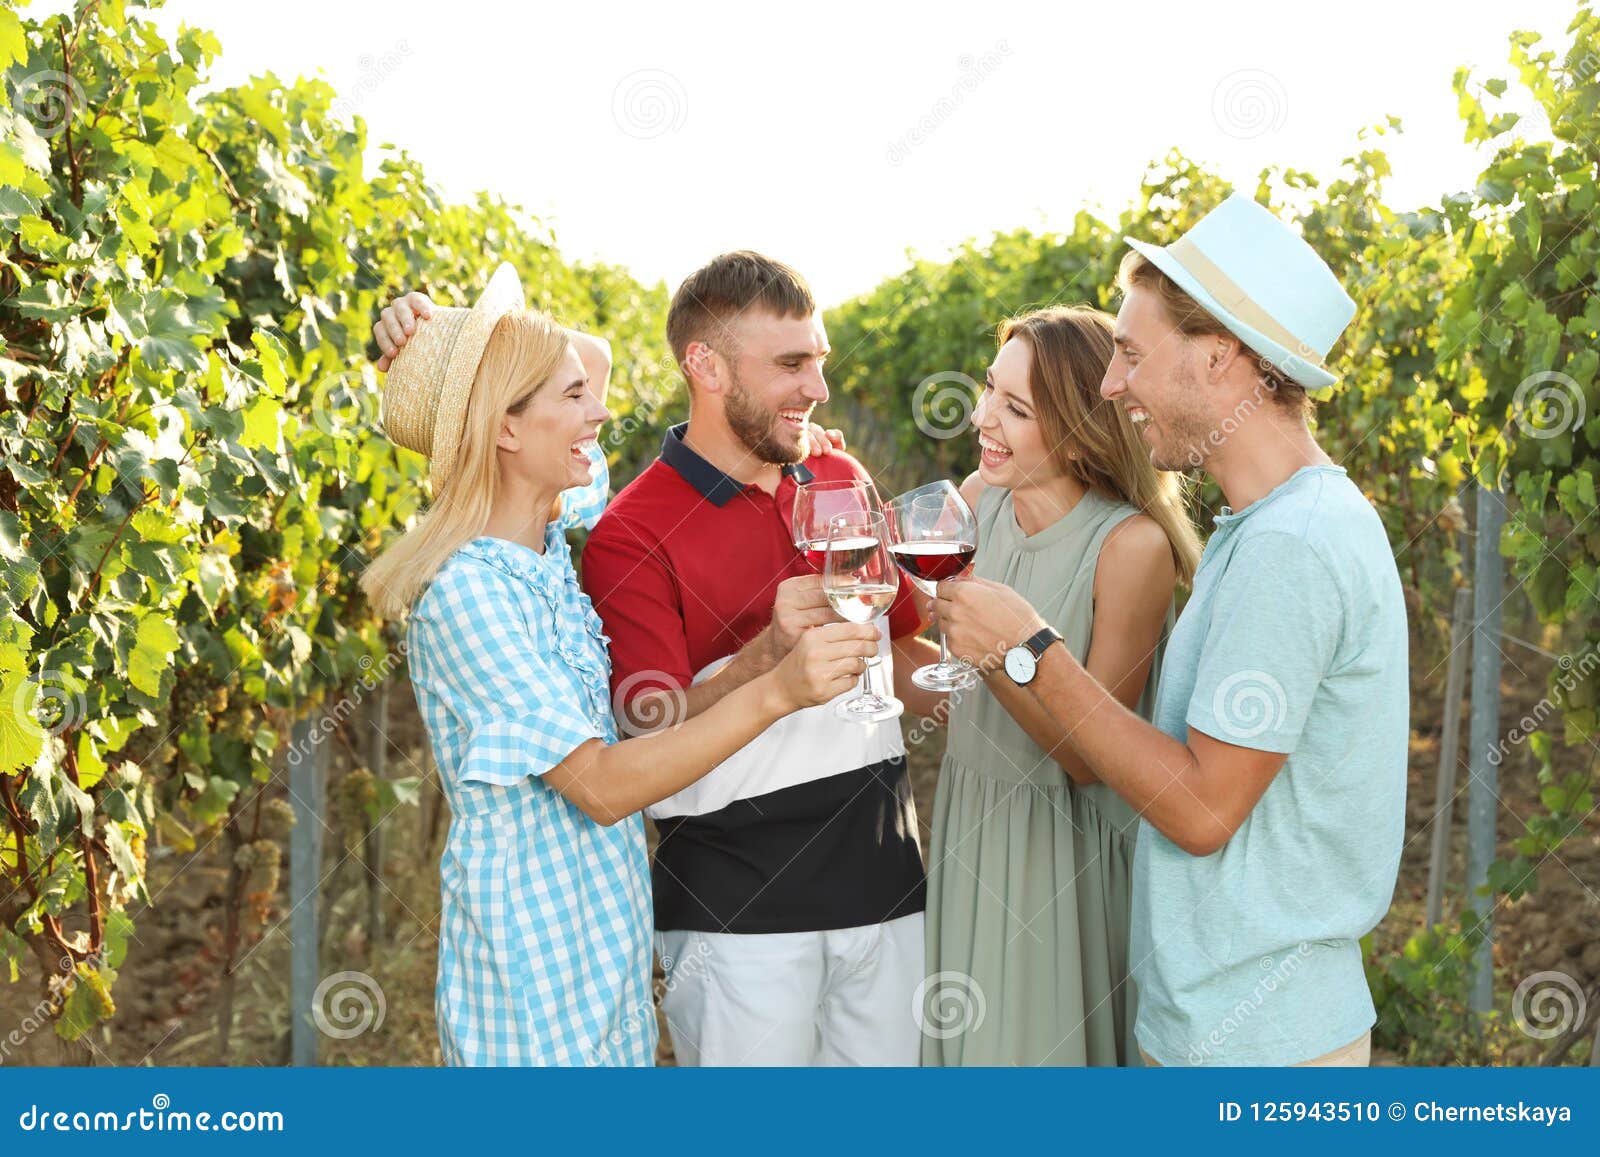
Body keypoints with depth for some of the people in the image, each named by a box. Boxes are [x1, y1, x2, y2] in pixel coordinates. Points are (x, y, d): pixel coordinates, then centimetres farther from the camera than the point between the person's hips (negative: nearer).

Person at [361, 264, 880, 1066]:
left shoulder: (554, 536, 3)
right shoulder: (468, 591, -21)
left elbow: (593, 355, 22)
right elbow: (600, 786, -24)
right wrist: (776, 692, -30)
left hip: (608, 919, 8)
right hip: (530, 939, -8)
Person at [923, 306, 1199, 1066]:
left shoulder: (1134, 546, -20)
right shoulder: (977, 499, -3)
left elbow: (1087, 758, -17)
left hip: (1065, 855, -6)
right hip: (966, 827, 6)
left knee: (1044, 1045, 9)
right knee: (964, 1038, 19)